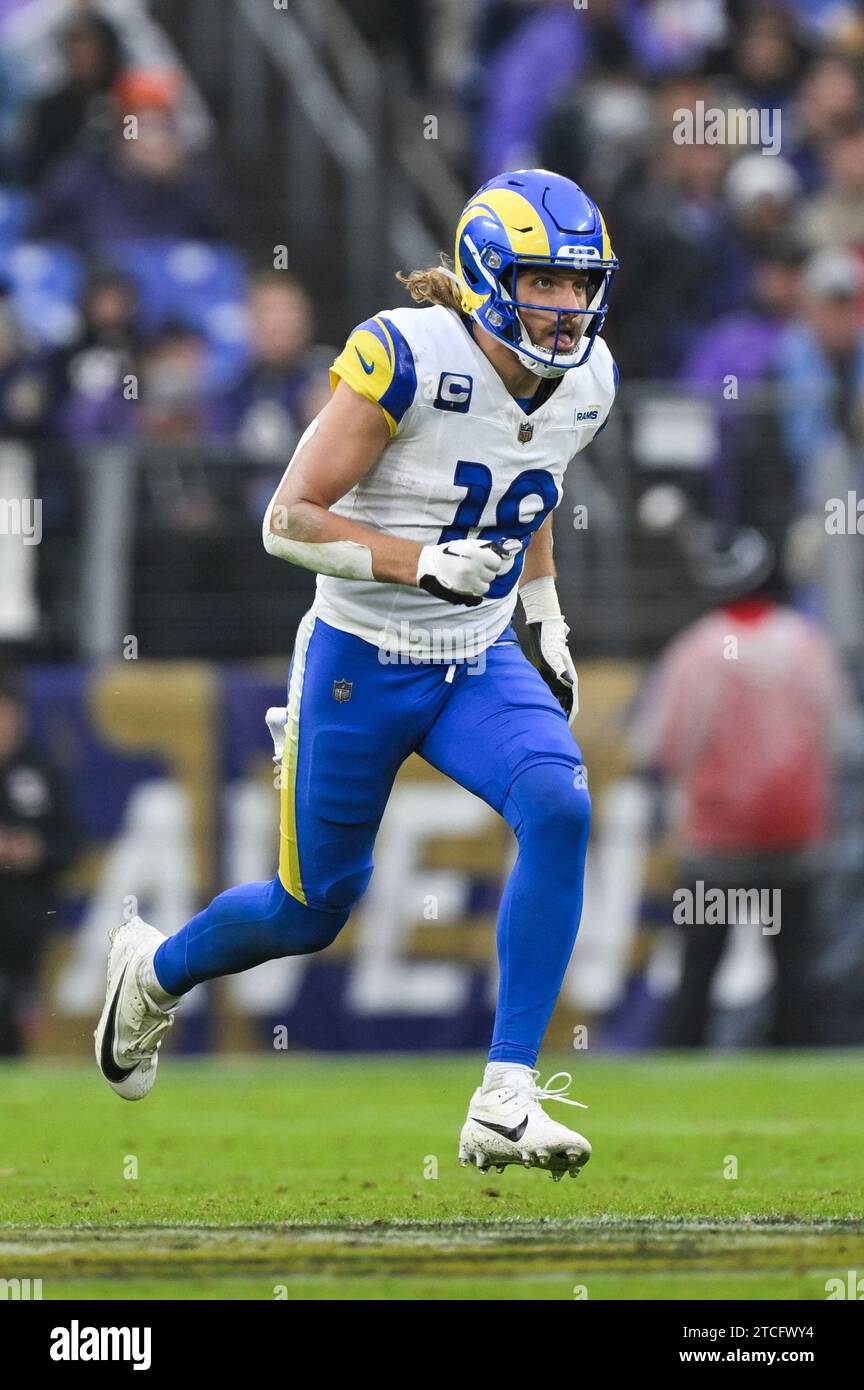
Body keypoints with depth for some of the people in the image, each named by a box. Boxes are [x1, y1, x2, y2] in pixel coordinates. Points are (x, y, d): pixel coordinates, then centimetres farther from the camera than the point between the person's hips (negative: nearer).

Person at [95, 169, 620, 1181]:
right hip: (362, 667, -5)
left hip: (479, 668, 5)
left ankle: (505, 1103, -21)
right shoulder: (409, 359, -22)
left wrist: (546, 622, 12)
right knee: (314, 908, 8)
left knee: (560, 809, -25)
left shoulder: (584, 383, -1)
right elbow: (288, 520, -19)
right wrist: (420, 563, -29)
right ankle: (157, 968, 44)